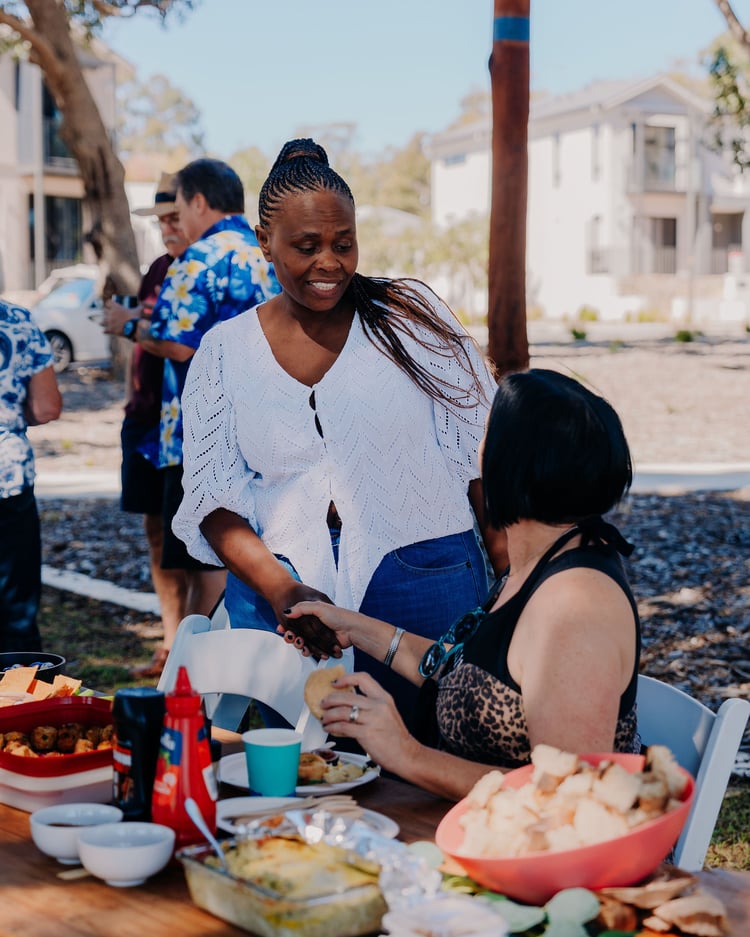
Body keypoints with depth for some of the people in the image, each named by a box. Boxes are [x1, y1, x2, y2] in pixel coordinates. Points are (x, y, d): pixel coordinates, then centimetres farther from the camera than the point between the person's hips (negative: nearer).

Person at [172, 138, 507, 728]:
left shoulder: (412, 316, 1)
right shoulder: (225, 353, 6)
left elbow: (484, 453, 1)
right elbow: (214, 500, 3)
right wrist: (282, 591, -13)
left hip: (424, 585, -1)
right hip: (282, 594, 1)